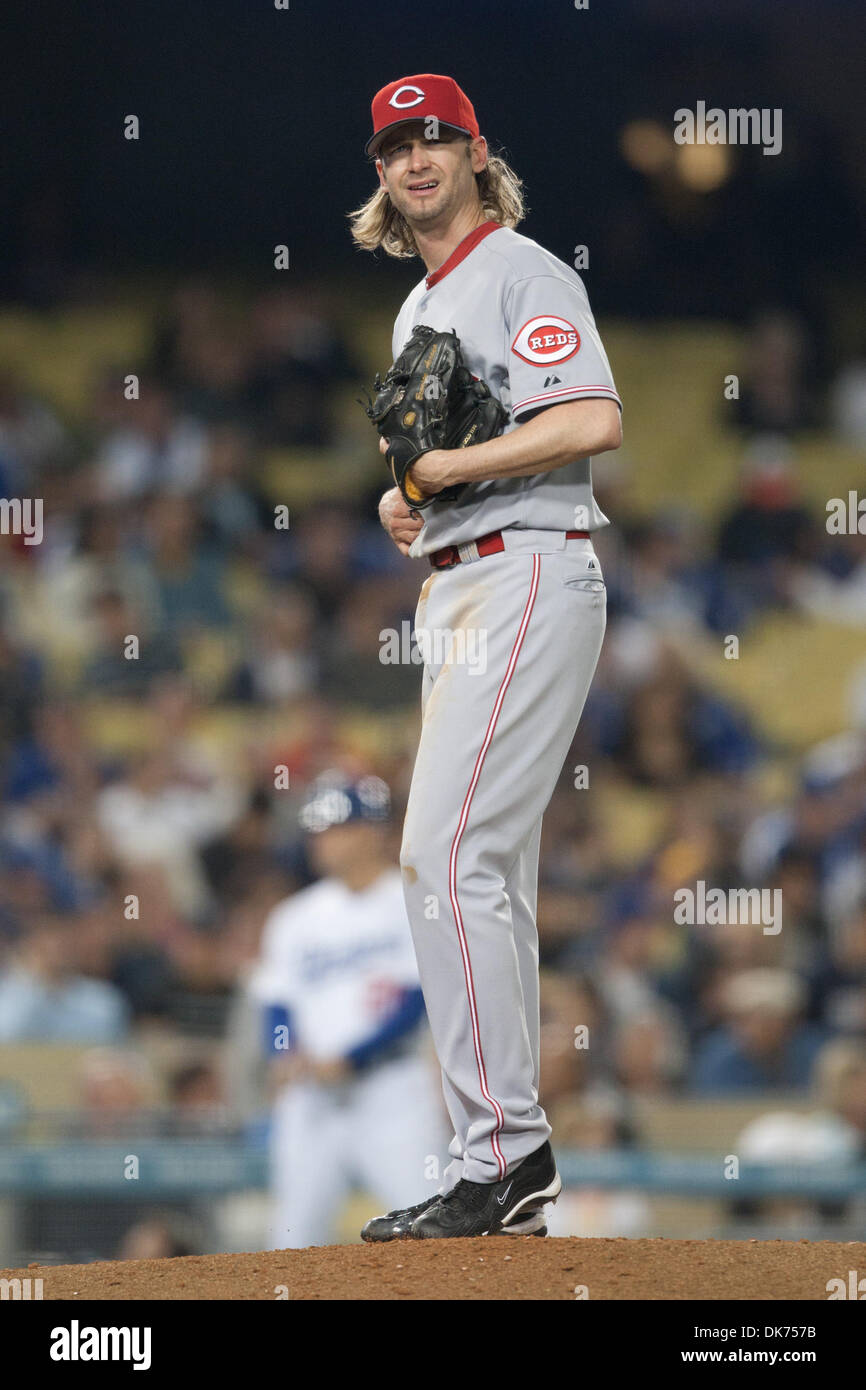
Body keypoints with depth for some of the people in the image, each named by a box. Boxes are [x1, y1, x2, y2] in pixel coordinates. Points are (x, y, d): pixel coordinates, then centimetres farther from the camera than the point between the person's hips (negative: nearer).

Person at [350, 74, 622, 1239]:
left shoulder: (521, 274, -7)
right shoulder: (421, 309, 22)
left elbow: (593, 420, -22)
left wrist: (444, 469, -17)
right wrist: (404, 498, 9)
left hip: (526, 573, -10)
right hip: (458, 590, 10)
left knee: (448, 856, -19)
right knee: (487, 874, 8)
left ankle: (501, 1150, -20)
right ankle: (511, 1180, 10)